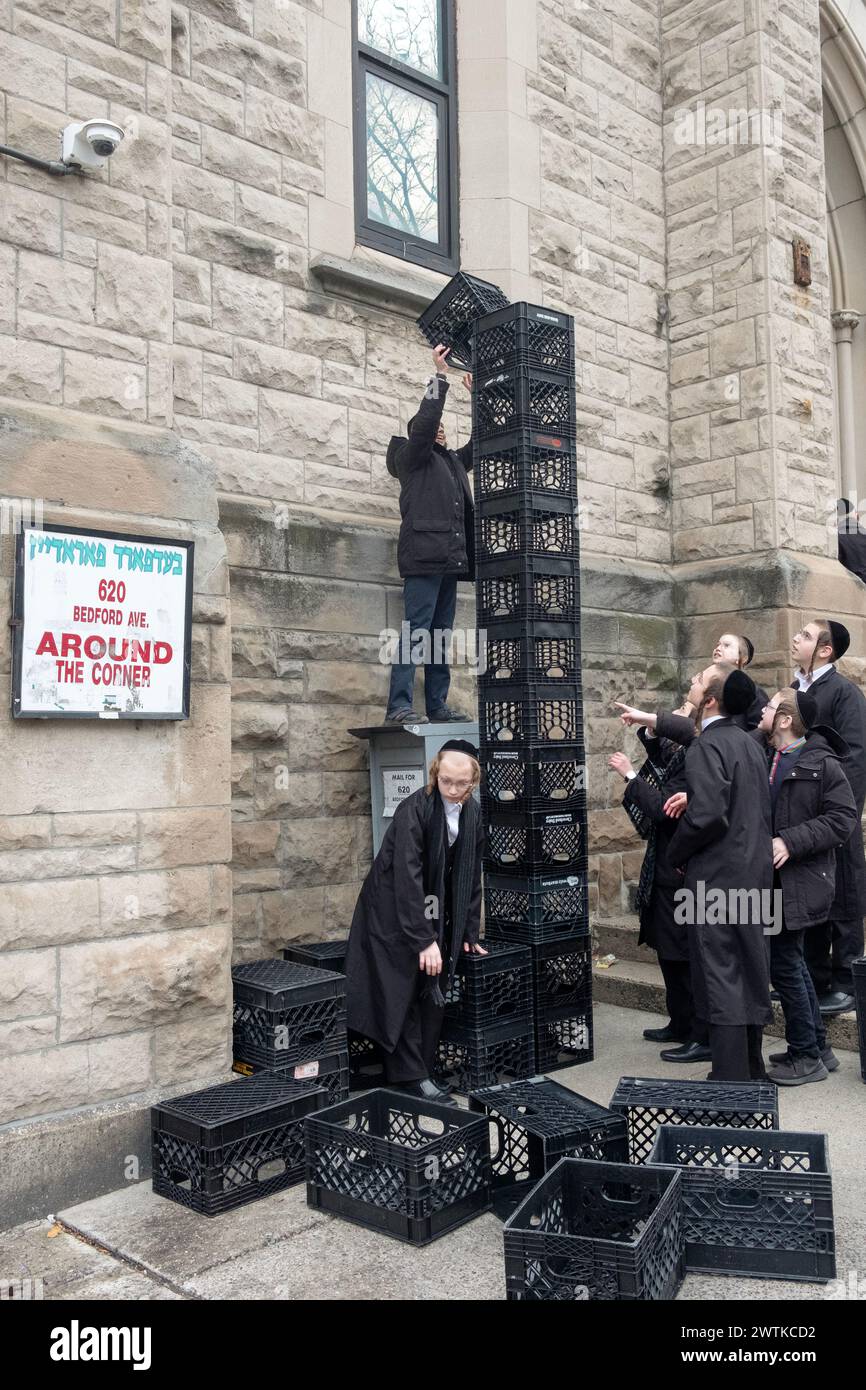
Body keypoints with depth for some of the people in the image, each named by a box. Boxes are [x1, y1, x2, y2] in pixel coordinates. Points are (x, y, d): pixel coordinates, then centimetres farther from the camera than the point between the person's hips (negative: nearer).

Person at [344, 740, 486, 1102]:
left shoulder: (472, 812, -2)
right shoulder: (414, 809, -23)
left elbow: (471, 875, 6)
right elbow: (407, 878, -26)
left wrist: (469, 933, 5)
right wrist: (423, 940, -28)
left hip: (437, 914, 6)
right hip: (393, 911, -6)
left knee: (434, 994, 7)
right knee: (403, 993, -4)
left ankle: (422, 1070, 18)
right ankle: (408, 1075, 6)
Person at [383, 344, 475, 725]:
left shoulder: (453, 461, 26)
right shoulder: (411, 457, 6)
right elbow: (425, 421, -8)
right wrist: (440, 374, -6)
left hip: (451, 557, 8)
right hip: (424, 554, -8)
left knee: (440, 635, 6)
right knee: (416, 631, -14)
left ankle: (437, 706, 8)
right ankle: (399, 706, -16)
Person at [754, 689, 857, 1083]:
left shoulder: (821, 763, -12)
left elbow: (843, 818, -16)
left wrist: (791, 842, -22)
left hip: (800, 883, -8)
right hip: (774, 880, 8)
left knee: (783, 964, -4)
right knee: (792, 963, 16)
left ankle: (806, 1056, 11)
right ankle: (817, 1048, 29)